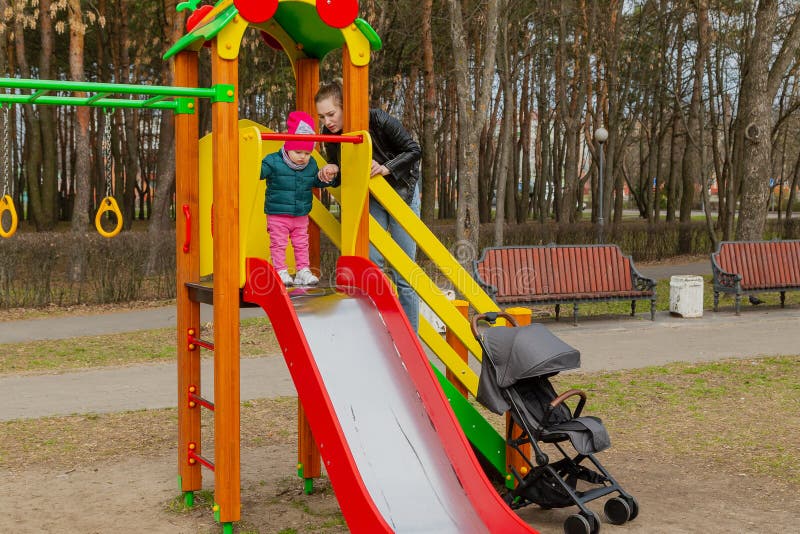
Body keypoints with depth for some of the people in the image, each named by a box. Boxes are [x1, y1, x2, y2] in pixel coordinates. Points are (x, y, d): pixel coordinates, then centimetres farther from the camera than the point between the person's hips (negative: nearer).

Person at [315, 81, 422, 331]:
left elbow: (414, 150, -18)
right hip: (369, 197, 4)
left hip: (402, 193, -4)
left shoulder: (378, 121, -27)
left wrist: (386, 168, -31)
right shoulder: (330, 134, -13)